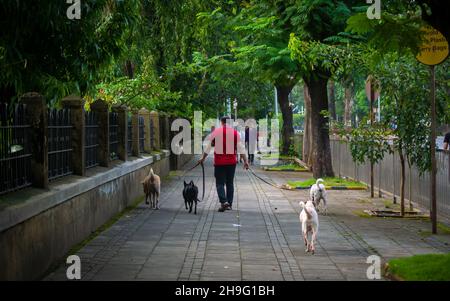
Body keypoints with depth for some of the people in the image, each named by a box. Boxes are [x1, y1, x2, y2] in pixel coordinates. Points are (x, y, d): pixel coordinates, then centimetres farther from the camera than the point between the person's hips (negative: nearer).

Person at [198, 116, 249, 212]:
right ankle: (229, 204, 13)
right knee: (230, 183, 12)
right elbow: (241, 148, -2)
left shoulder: (216, 132, -2)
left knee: (220, 183, 0)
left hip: (219, 162, -2)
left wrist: (203, 158, 12)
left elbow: (208, 146, 2)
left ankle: (224, 201, -20)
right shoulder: (235, 132, 0)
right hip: (231, 162, 2)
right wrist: (245, 161, 4)